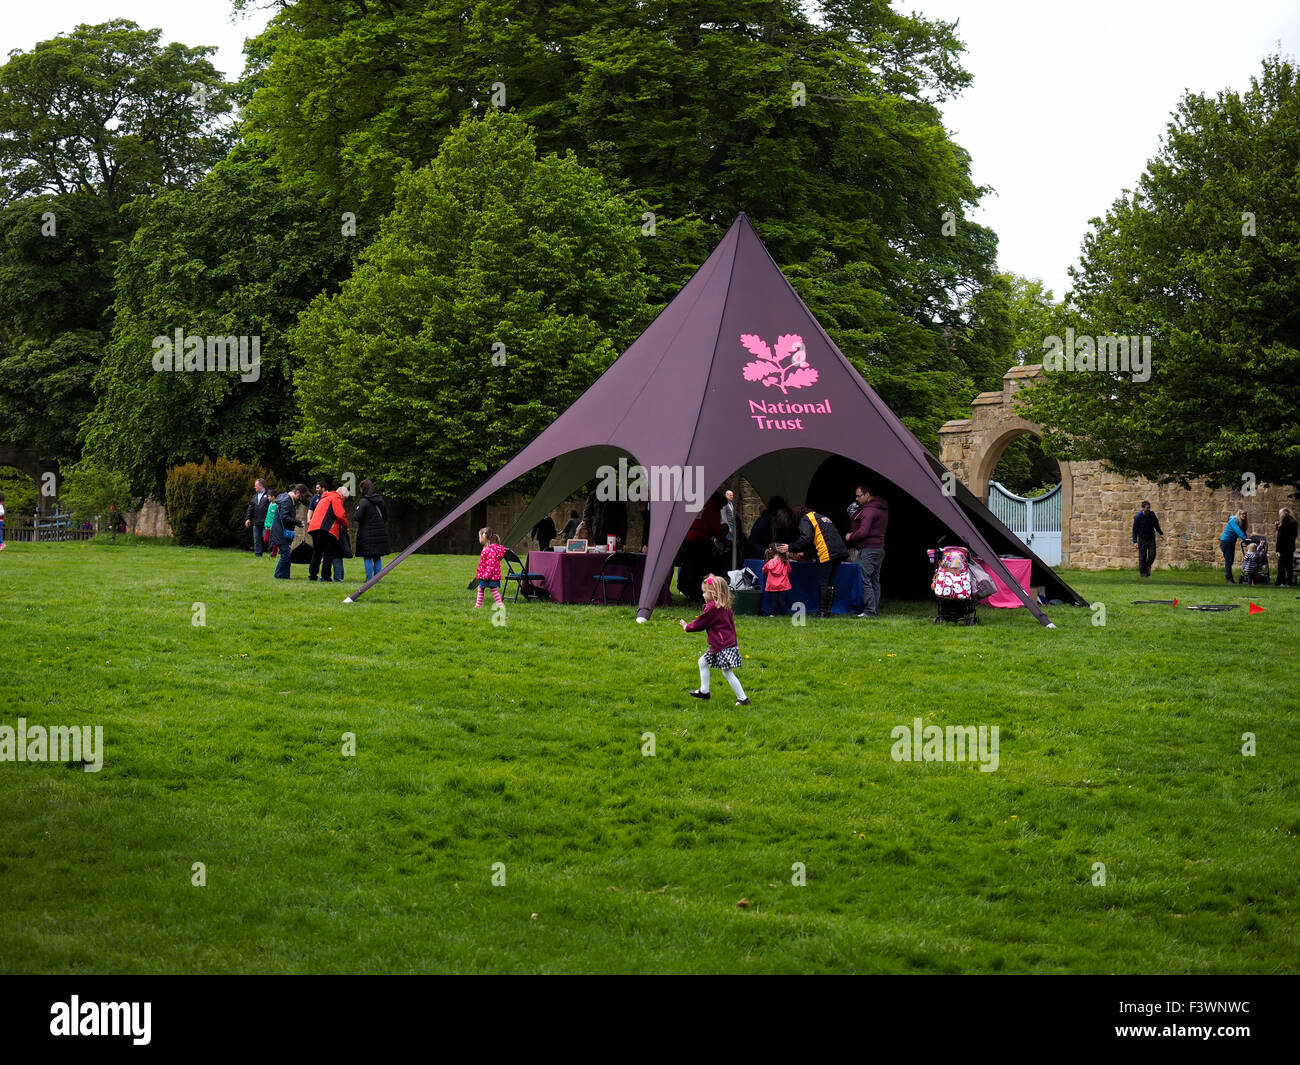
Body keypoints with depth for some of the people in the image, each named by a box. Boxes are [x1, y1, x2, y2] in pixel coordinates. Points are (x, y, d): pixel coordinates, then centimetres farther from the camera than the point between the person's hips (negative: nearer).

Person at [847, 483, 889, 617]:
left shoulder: (868, 510, -17)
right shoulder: (883, 509, 15)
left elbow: (863, 532, -23)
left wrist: (850, 537, -3)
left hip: (868, 550, -10)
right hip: (880, 548, 10)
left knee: (865, 579, -8)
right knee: (875, 580, 12)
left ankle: (870, 610, -11)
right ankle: (875, 610, 14)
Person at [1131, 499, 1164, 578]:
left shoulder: (1152, 514, -4)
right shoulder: (1138, 517, -14)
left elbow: (1156, 525, 13)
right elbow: (1134, 529, -8)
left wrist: (1161, 533, 9)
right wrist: (1135, 541, -12)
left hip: (1151, 538, 3)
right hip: (1142, 538, -3)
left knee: (1152, 555, -5)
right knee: (1142, 557, -2)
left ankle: (1148, 565, 23)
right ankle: (1143, 572, 8)